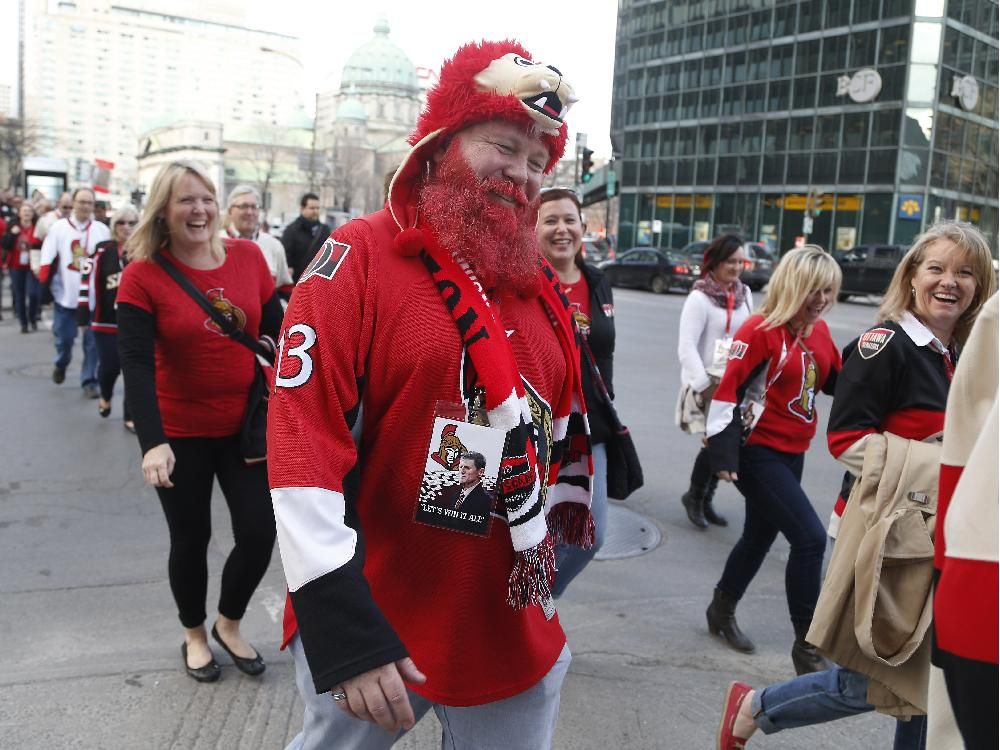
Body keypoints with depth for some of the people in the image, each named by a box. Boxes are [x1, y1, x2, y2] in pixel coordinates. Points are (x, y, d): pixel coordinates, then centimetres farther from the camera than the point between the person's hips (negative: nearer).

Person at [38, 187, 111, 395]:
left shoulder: (102, 230, 2)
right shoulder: (59, 227, 0)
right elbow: (47, 260, -1)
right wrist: (44, 284, -10)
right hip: (65, 295, 0)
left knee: (93, 341, 2)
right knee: (64, 337, 7)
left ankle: (89, 381, 14)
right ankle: (61, 365, 38)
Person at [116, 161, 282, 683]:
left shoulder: (248, 257, -4)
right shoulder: (142, 276, -12)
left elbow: (275, 334, 4)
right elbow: (135, 364, -20)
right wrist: (152, 442, -31)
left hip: (246, 425, 3)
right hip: (181, 434, -2)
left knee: (260, 533, 3)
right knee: (191, 539, 12)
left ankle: (229, 625, 32)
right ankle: (194, 635, 38)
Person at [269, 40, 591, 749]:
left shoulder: (542, 285, 5)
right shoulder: (358, 258, -13)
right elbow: (303, 446, -19)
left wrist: (554, 551, 18)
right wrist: (344, 633, -22)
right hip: (372, 623, -4)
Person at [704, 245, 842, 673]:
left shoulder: (819, 330, 7)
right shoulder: (760, 329, -15)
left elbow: (838, 382, 17)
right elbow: (727, 389, -19)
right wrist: (724, 453, -24)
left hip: (791, 453, 8)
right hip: (757, 452, -8)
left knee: (760, 536, 18)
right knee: (810, 538, -12)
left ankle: (722, 611, 39)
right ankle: (806, 646, 0)